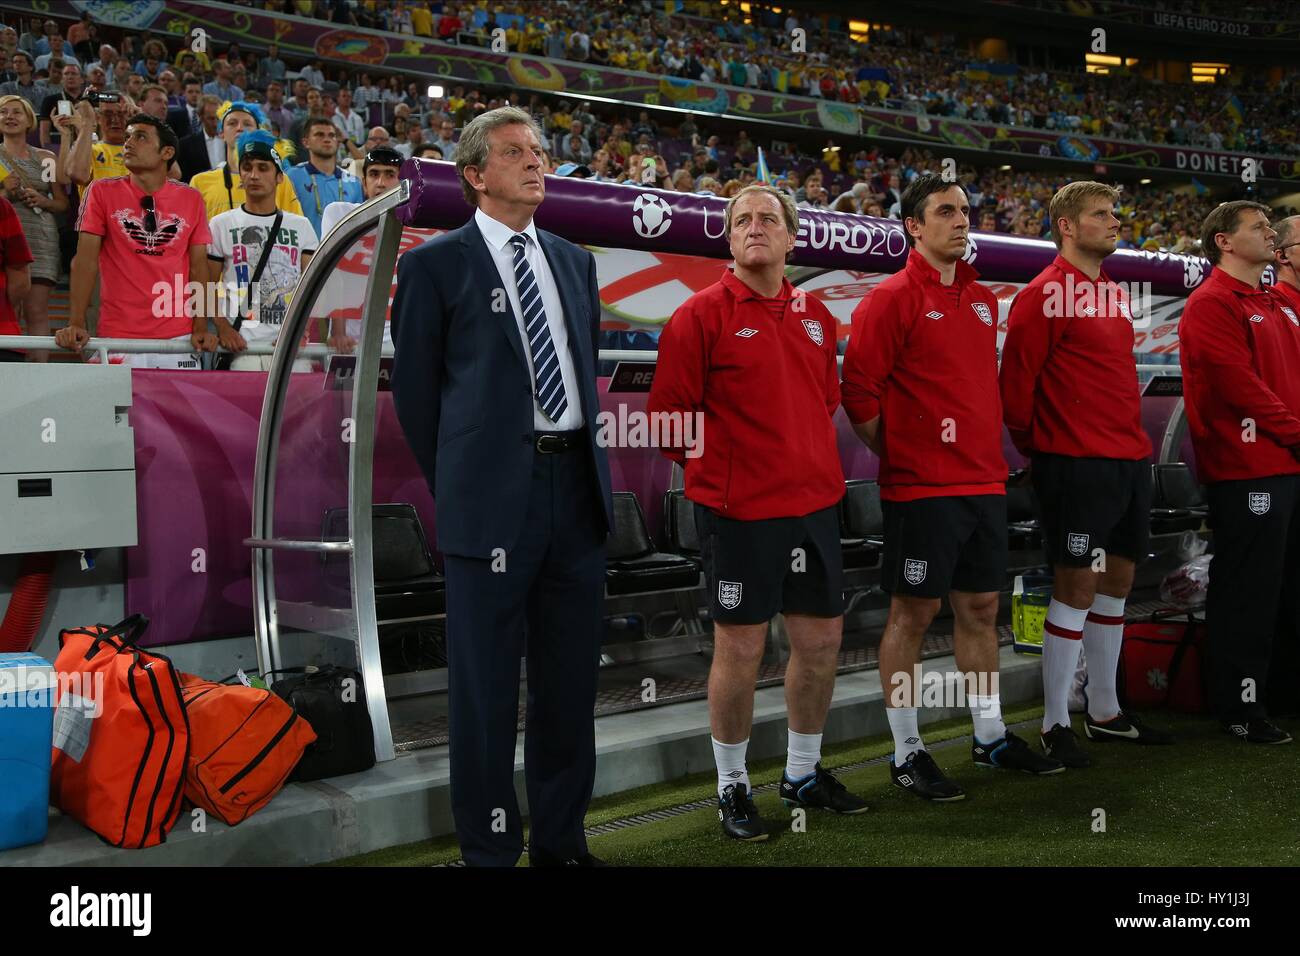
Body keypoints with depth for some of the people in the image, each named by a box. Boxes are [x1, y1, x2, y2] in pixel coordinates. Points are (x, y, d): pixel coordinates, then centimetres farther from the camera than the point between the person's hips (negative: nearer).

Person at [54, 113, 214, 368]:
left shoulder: (191, 199, 8)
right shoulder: (102, 192, 3)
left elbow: (199, 266, 7)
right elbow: (85, 261, -3)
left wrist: (201, 328, -5)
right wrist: (76, 324, -13)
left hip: (178, 337, 2)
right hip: (119, 338, -1)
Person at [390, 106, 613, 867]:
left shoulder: (575, 262, 15)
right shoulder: (436, 264, -1)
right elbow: (414, 389, 1)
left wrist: (590, 464, 14)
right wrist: (455, 486, 3)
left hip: (578, 485, 6)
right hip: (494, 497, -5)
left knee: (571, 679, 12)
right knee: (487, 687, 2)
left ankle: (561, 839, 25)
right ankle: (490, 848, 16)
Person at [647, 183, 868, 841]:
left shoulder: (815, 316, 11)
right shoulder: (702, 314, -7)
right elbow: (669, 413, -7)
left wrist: (810, 463, 13)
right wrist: (719, 466, -3)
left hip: (814, 502, 6)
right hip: (737, 510, -6)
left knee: (821, 639, 13)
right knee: (739, 650, 2)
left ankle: (803, 774, 32)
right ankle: (732, 788, 20)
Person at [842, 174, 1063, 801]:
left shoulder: (983, 300, 14)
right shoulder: (893, 299, -9)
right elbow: (859, 393, -11)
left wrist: (990, 450, 17)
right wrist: (899, 455, -5)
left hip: (985, 482, 7)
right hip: (922, 487, -7)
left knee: (981, 607, 14)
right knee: (913, 612, 0)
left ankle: (991, 737, 27)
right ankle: (906, 753, 10)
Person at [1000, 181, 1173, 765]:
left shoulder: (1115, 293, 16)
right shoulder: (1047, 293, -11)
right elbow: (1015, 379, -12)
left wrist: (1135, 440, 17)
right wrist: (1034, 444, -2)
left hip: (1131, 459, 8)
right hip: (1077, 465, -8)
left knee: (1117, 583, 13)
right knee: (1077, 587, -4)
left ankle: (1105, 713, 26)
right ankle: (1055, 725, 7)